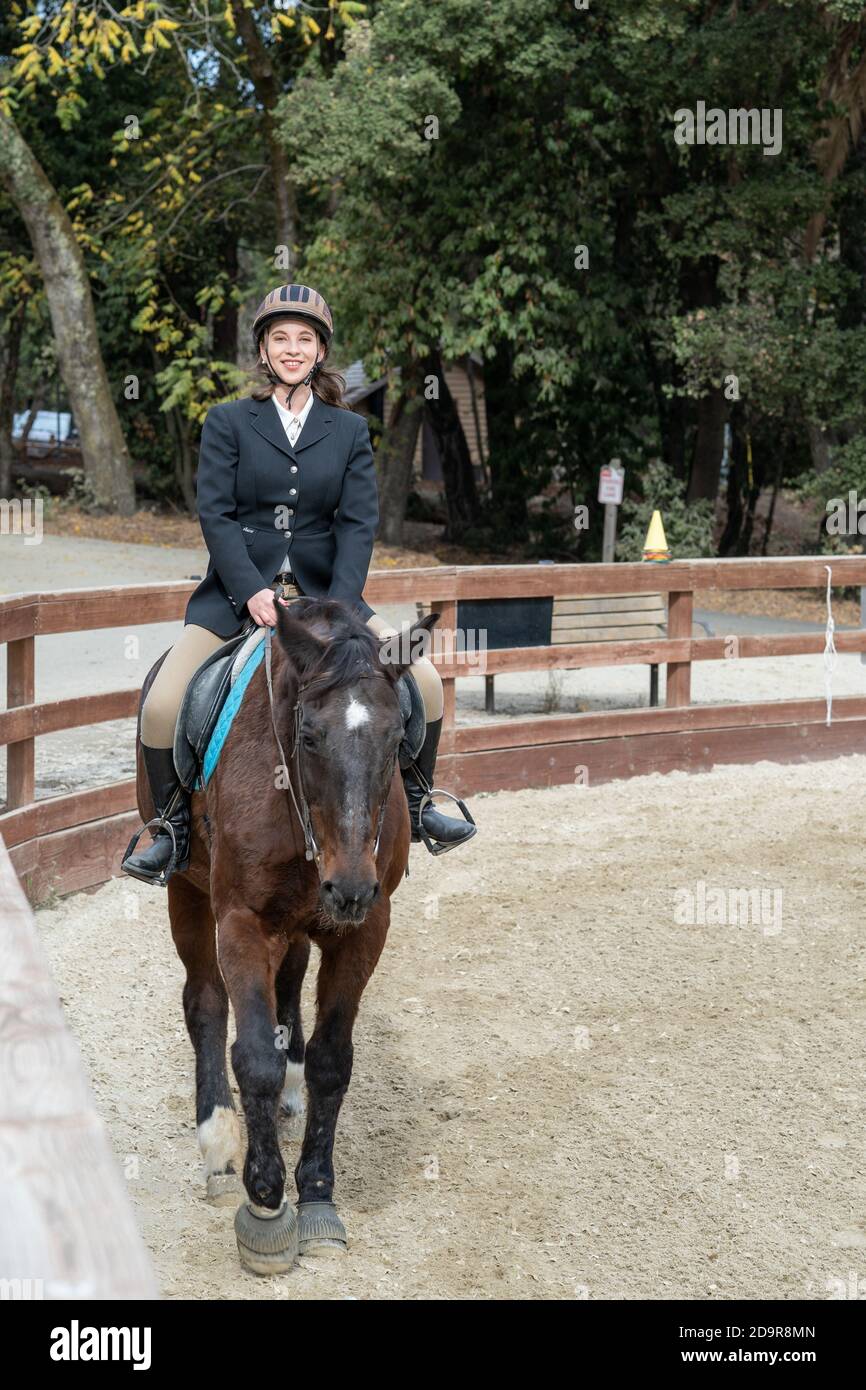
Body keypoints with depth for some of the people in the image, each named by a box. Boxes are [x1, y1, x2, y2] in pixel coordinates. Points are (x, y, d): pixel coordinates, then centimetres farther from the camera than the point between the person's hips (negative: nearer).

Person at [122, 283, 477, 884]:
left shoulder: (350, 430, 8)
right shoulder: (228, 422, 2)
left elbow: (359, 523, -1)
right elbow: (216, 514, -6)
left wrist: (339, 607, -15)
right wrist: (252, 591, -19)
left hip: (325, 592, 2)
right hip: (238, 593, -2)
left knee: (426, 682, -10)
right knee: (160, 708, -18)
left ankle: (414, 806, 11)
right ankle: (175, 832, 3)